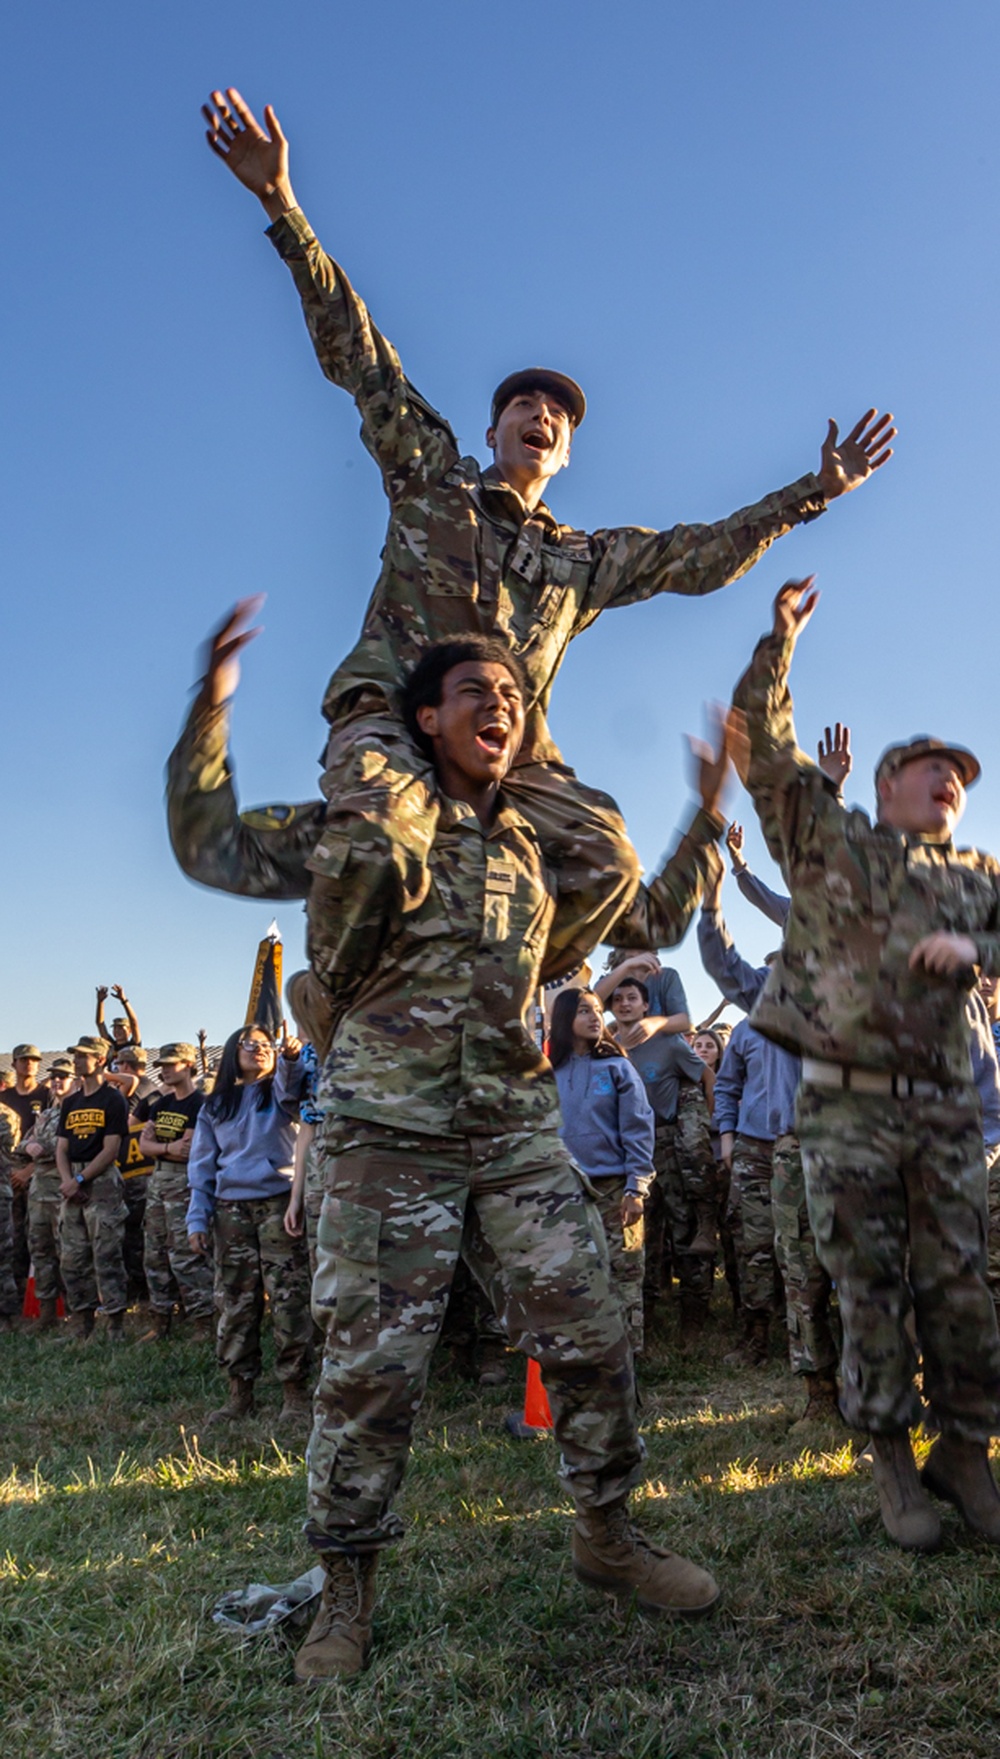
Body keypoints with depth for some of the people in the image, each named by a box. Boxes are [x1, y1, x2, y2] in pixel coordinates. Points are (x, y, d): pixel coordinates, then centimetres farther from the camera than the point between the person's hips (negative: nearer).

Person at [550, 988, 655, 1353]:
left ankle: (628, 1348, 6)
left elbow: (638, 1129, -3)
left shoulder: (617, 1068, 1)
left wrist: (637, 1187, -10)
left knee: (623, 1272, -1)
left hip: (614, 1187, -2)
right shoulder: (551, 1072, 8)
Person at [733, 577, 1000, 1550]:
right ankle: (890, 1460, 15)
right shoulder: (829, 839, 7)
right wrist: (780, 641, -5)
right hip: (848, 1105, -3)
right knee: (869, 1292, 2)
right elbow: (762, 743, 0)